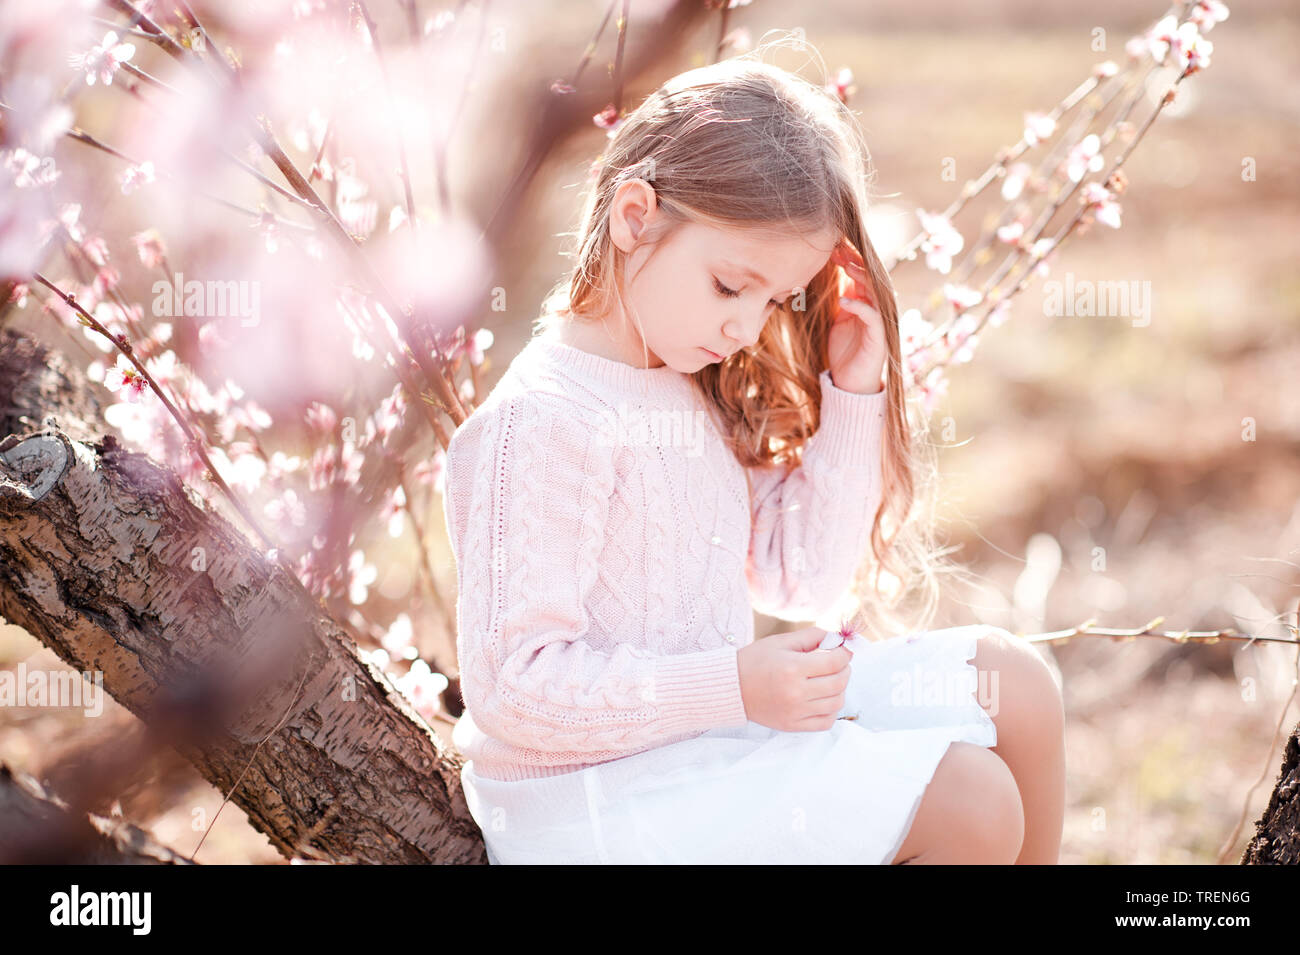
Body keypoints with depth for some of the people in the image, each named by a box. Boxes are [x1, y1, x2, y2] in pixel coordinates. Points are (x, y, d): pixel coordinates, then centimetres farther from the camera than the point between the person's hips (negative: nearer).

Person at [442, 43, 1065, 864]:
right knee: (970, 802, -18)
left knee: (1010, 680, 8)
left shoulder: (701, 390, 7)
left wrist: (853, 401, 0)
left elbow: (803, 581, 9)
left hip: (718, 725, 9)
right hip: (596, 800, -9)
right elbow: (513, 686, -24)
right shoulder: (547, 424, -21)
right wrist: (734, 688, -28)